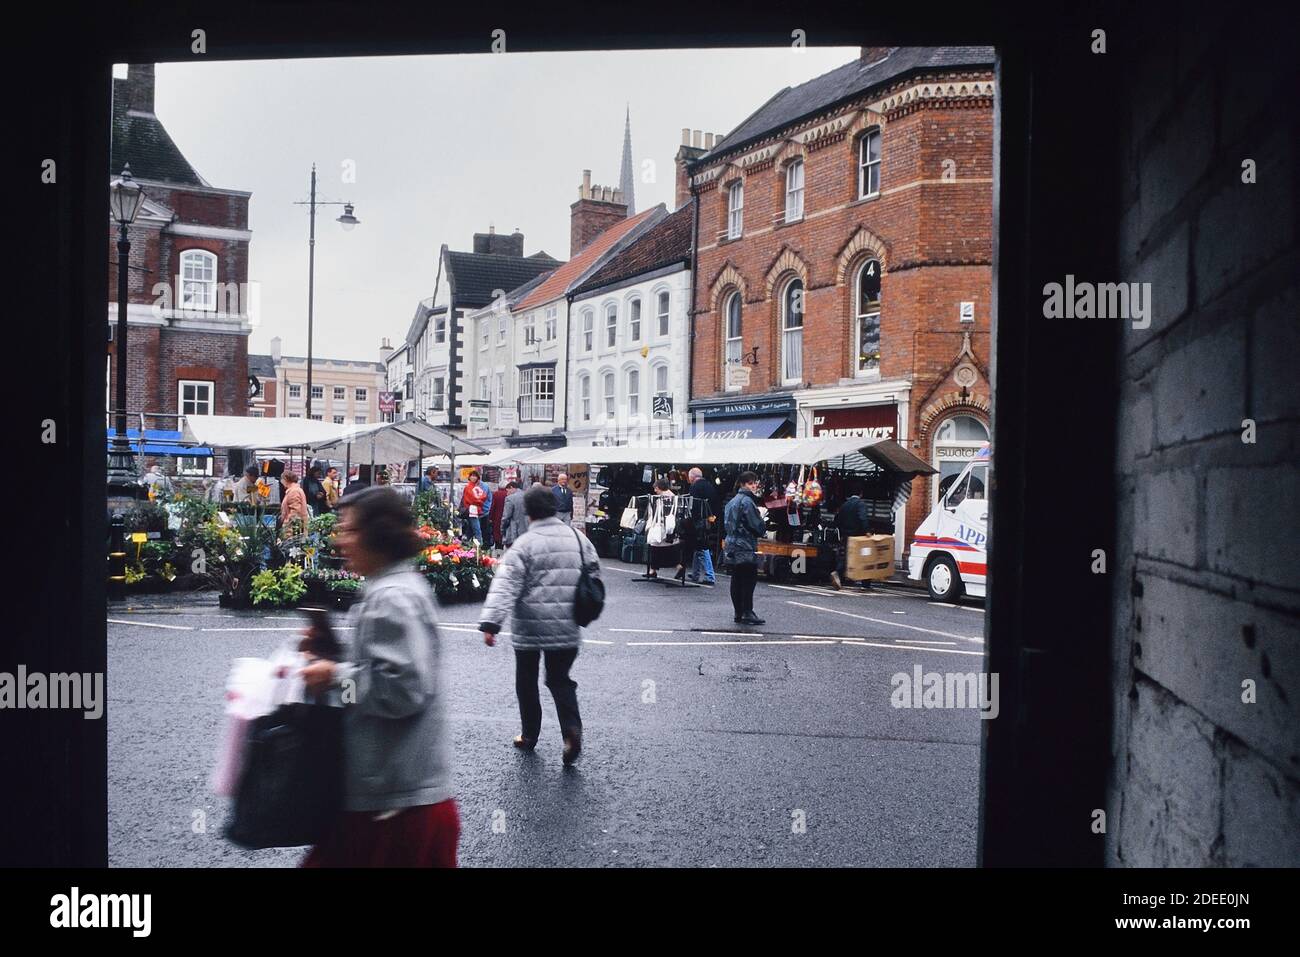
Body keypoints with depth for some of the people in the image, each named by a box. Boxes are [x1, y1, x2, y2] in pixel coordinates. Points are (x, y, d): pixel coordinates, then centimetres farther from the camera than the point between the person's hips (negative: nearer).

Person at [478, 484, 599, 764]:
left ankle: (529, 736, 25)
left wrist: (490, 623, -23)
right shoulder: (578, 539, 4)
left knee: (526, 681, 16)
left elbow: (505, 586, -19)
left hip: (529, 627, -4)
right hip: (567, 628, 4)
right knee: (560, 679, 14)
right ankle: (571, 730, -7)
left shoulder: (524, 544, -11)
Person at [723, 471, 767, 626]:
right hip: (745, 547, -9)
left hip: (732, 547, 9)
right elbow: (757, 526, -15)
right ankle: (747, 613, -7)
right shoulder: (747, 501, -13)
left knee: (737, 581, 10)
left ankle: (738, 613, 14)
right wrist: (765, 524, 7)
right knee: (749, 580, -6)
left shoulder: (732, 501, 17)